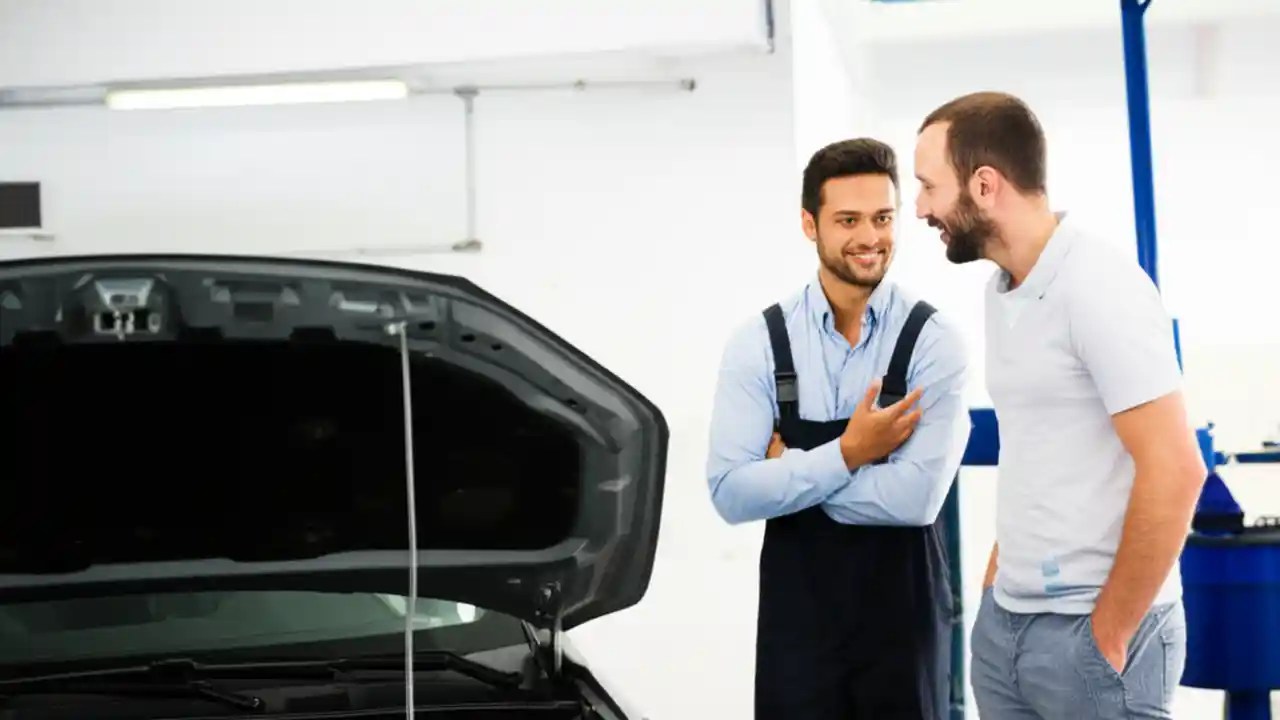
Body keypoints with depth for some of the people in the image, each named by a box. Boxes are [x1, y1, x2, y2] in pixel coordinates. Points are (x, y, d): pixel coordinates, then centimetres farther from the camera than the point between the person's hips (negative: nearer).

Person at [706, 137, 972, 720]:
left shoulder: (932, 341, -8)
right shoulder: (757, 344, -2)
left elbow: (916, 496, -19)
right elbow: (731, 493, -11)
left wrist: (789, 470, -12)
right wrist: (847, 455, -18)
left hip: (904, 619, -1)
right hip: (795, 620, 1)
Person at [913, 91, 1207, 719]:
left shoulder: (1098, 287, -16)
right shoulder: (1000, 290, 10)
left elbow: (1174, 471, -20)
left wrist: (1108, 635, -15)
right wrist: (998, 576, 12)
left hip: (1089, 631, -8)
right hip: (1003, 621, 8)